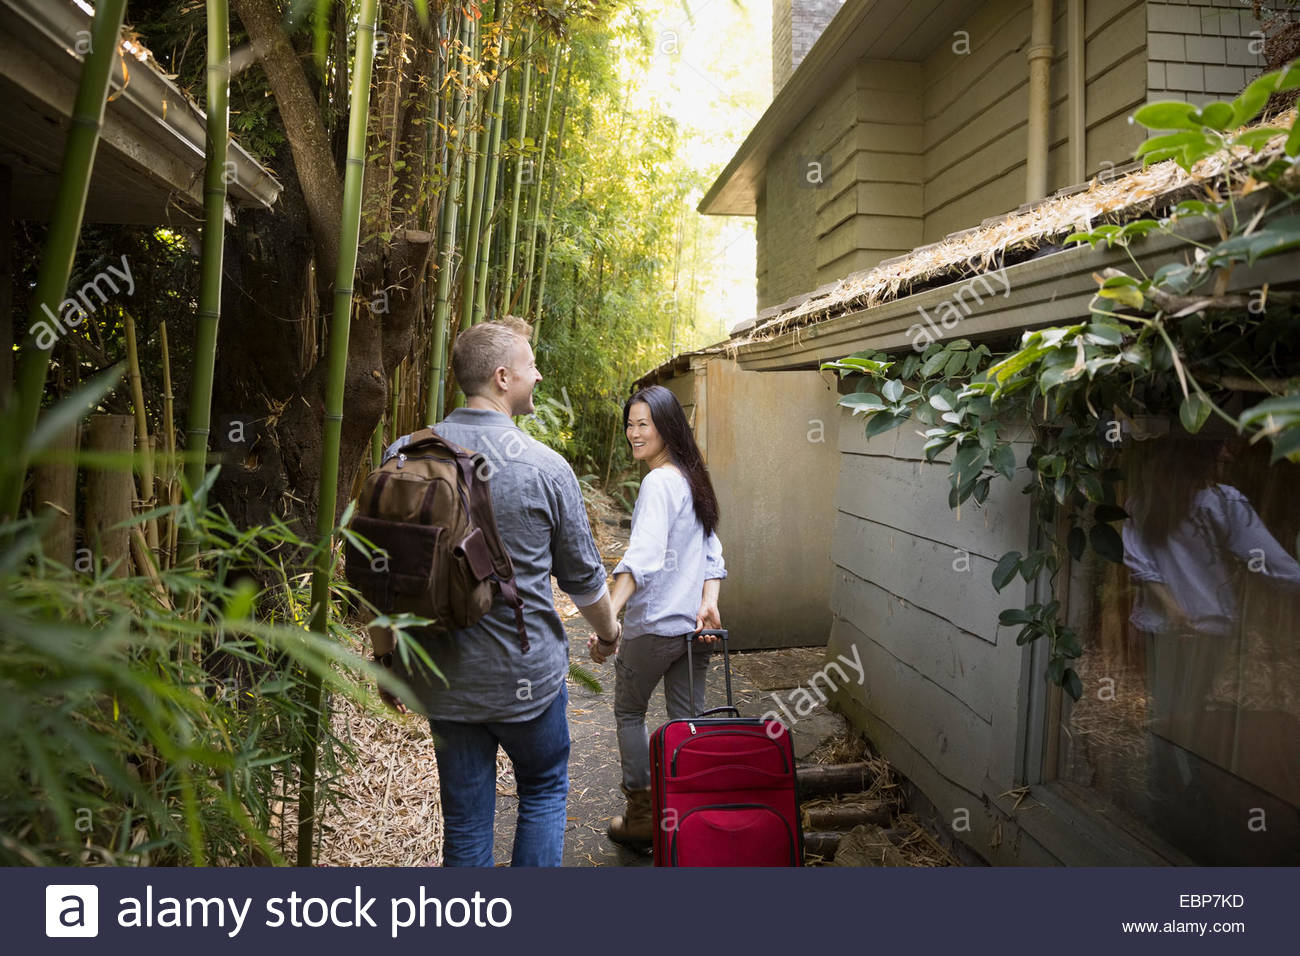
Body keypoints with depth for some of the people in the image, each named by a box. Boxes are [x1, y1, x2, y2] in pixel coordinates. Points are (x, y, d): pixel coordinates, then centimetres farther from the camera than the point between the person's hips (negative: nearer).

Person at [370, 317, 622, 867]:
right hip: (528, 676, -3)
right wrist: (609, 628, 18)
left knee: (465, 817, 15)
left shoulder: (404, 457, -5)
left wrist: (385, 655, 15)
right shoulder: (545, 468, -14)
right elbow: (583, 575, -2)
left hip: (441, 676, 3)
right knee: (544, 791, 20)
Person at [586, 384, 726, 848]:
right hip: (694, 624, 7)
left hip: (653, 625, -7)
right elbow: (711, 550, 7)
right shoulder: (694, 479, 10)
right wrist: (708, 602, -3)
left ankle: (641, 816, 21)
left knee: (629, 713, 14)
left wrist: (608, 617, -37)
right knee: (689, 721, 12)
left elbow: (642, 556, -30)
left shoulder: (657, 483, -17)